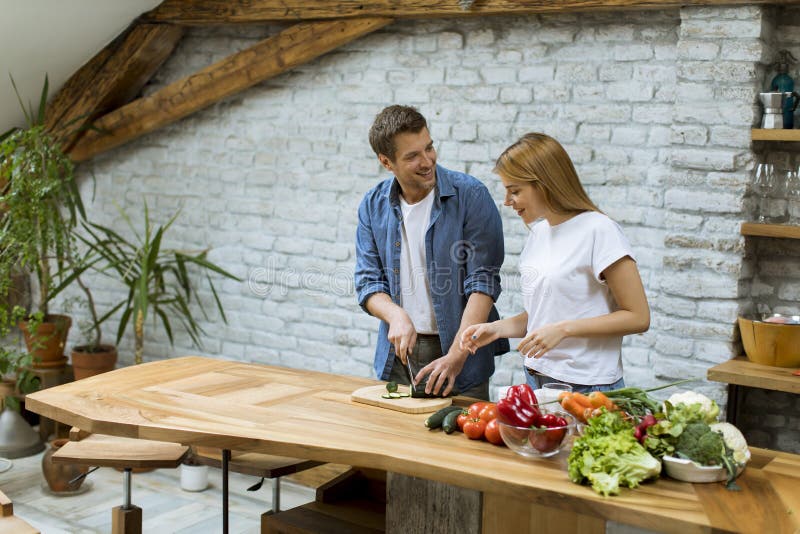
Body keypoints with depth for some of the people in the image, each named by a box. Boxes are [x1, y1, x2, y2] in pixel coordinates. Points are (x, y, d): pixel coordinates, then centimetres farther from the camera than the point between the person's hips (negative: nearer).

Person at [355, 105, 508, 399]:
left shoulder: (471, 195, -12)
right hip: (397, 353, 4)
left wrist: (456, 356, -23)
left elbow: (483, 282, -16)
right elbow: (368, 281, 4)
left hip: (459, 347, -3)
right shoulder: (373, 205, 1)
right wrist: (396, 315, -18)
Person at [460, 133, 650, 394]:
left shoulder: (599, 231, -14)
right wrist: (497, 328, 0)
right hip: (536, 380, 7)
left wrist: (564, 329, -20)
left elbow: (638, 317, -14)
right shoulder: (538, 232, 9)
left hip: (586, 388, -7)